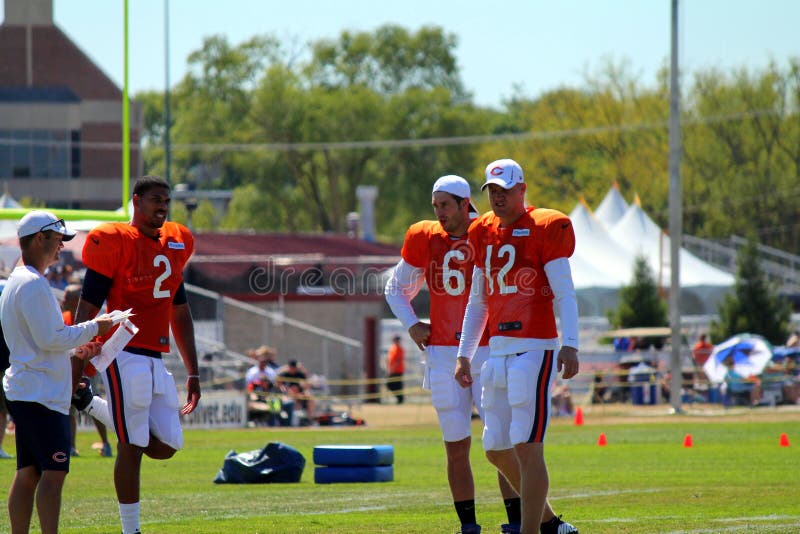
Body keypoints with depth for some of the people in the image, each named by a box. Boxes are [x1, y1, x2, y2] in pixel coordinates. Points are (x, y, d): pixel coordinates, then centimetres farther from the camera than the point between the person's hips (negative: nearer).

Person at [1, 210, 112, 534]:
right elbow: (49, 338, -19)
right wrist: (92, 329, -8)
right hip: (41, 396, -11)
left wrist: (75, 348, 17)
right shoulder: (33, 285, -14)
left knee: (29, 473, 9)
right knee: (53, 472, -12)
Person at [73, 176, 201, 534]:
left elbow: (180, 313, 21)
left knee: (165, 446, 4)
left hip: (156, 362, 7)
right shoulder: (115, 243, -7)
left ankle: (97, 409, 23)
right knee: (132, 447, -6)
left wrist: (193, 372, 20)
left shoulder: (176, 244, 15)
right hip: (126, 356, -7)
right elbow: (87, 309, -8)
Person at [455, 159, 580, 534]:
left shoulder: (546, 229, -5)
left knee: (527, 448, -11)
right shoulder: (484, 234, 15)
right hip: (498, 351, 7)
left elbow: (564, 293, -9)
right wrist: (463, 355, 21)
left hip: (534, 349, -7)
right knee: (496, 450, 10)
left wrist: (569, 345, -20)